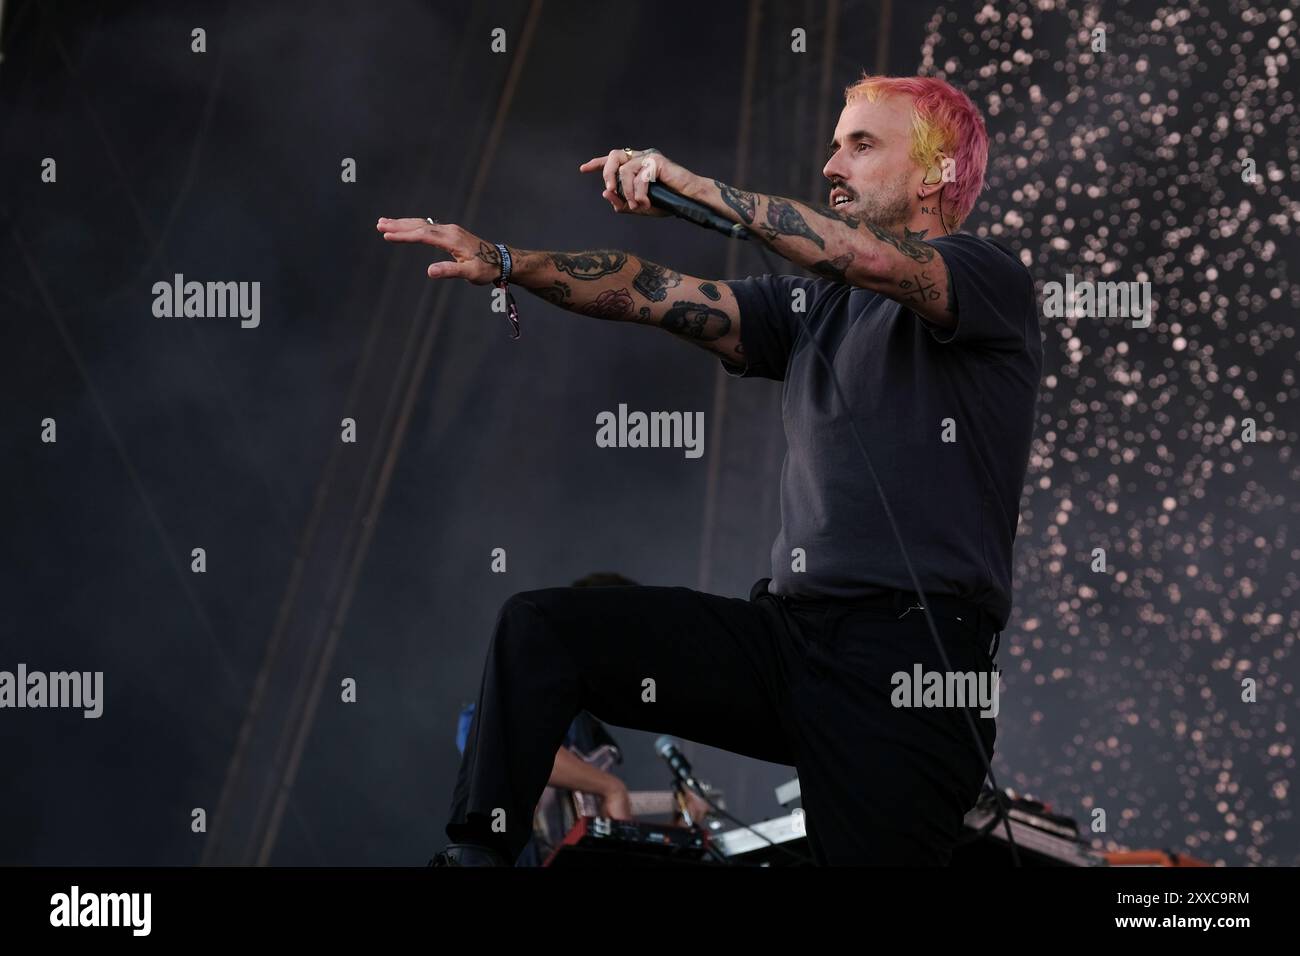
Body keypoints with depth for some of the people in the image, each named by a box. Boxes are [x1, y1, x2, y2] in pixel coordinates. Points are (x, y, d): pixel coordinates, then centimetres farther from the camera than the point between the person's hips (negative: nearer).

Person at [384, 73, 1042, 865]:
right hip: (792, 629, 6)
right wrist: (502, 263, -4)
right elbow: (657, 295, 10)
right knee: (541, 630, -5)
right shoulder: (813, 303, 22)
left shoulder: (990, 281, 1)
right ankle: (478, 849, -4)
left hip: (912, 659, -6)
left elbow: (872, 259, -21)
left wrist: (691, 186, -20)